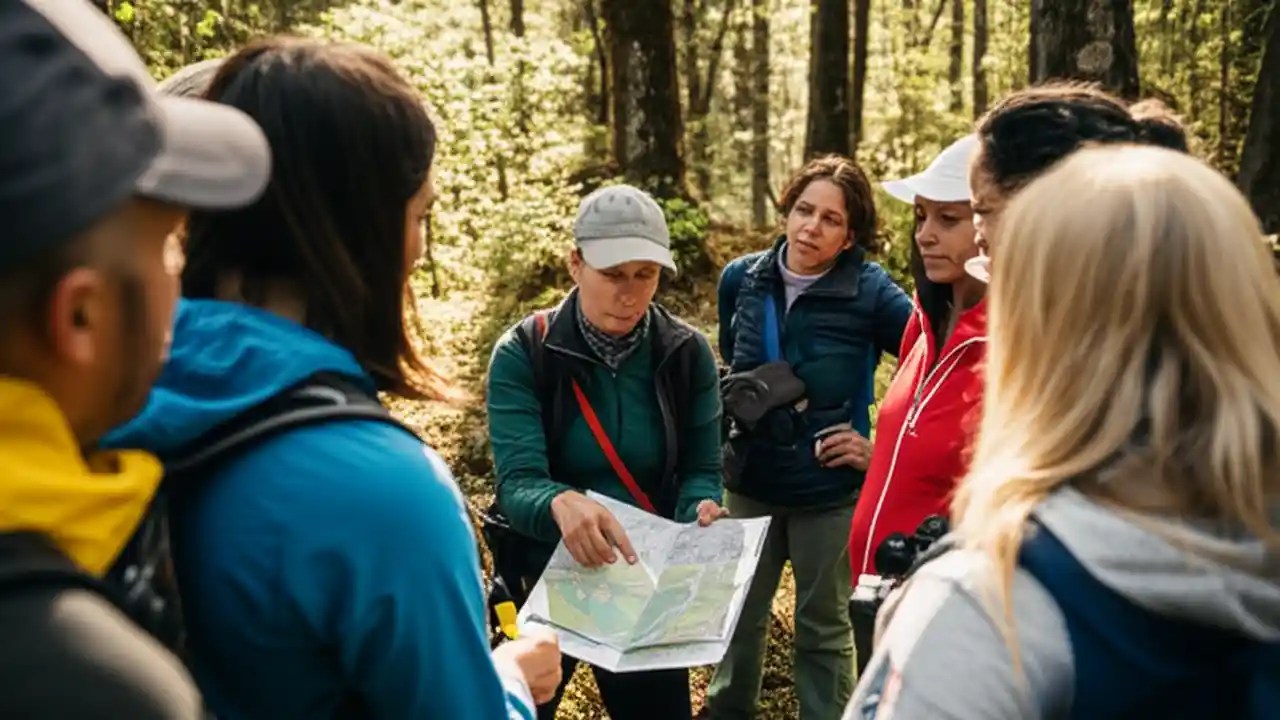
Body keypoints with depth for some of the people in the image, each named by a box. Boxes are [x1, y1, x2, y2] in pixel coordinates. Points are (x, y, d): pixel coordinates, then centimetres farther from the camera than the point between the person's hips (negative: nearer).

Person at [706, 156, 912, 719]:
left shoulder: (871, 292, -17)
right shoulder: (742, 279, -5)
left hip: (829, 490, -3)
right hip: (750, 482, 4)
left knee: (823, 628, 14)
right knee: (738, 616, 20)